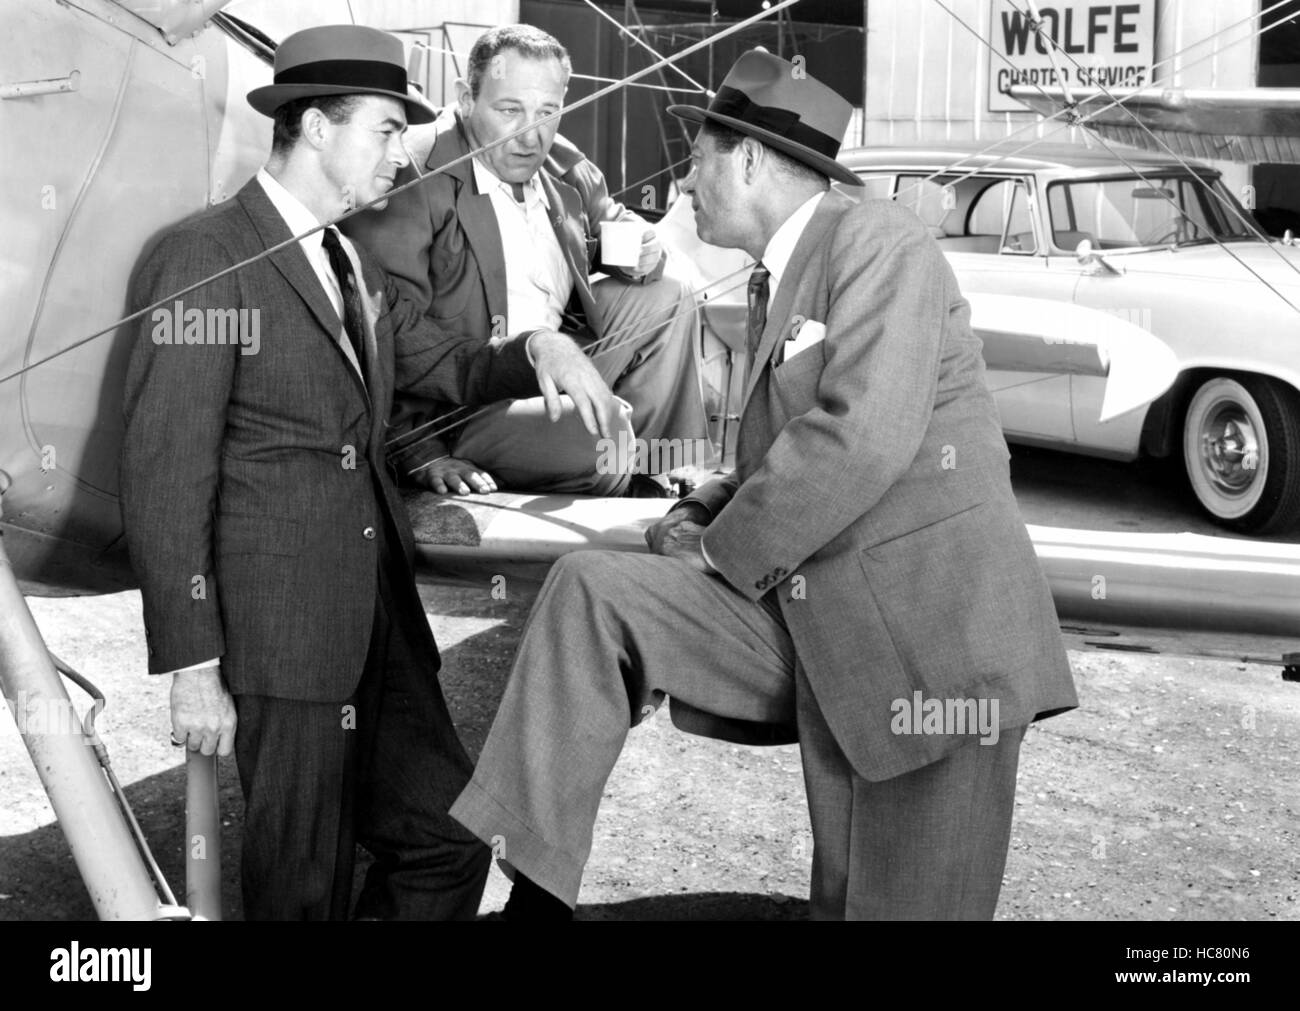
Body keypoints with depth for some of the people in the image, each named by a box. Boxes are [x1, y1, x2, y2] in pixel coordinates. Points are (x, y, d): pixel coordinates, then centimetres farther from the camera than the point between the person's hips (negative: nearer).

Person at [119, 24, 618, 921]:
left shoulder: (353, 263, 14)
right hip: (280, 630, -8)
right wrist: (191, 667, -17)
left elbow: (451, 367, 23)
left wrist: (539, 350, -1)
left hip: (385, 622, 8)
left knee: (450, 844, 10)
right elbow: (165, 477, -15)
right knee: (306, 884, 3)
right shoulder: (206, 260, -12)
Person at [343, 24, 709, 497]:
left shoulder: (568, 172, 8)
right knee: (600, 441, -29)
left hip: (554, 378, 9)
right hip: (455, 410, -9)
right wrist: (421, 453, -28)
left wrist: (642, 253, 1)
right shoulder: (409, 179, -18)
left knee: (667, 298, 10)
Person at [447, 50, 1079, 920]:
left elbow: (864, 437, -22)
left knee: (903, 904, -2)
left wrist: (723, 550, -13)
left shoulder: (879, 242, -10)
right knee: (589, 592, -8)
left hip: (929, 627, -8)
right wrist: (694, 524, 3)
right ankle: (536, 889, -10)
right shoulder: (778, 282, 17)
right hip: (813, 619, 8)